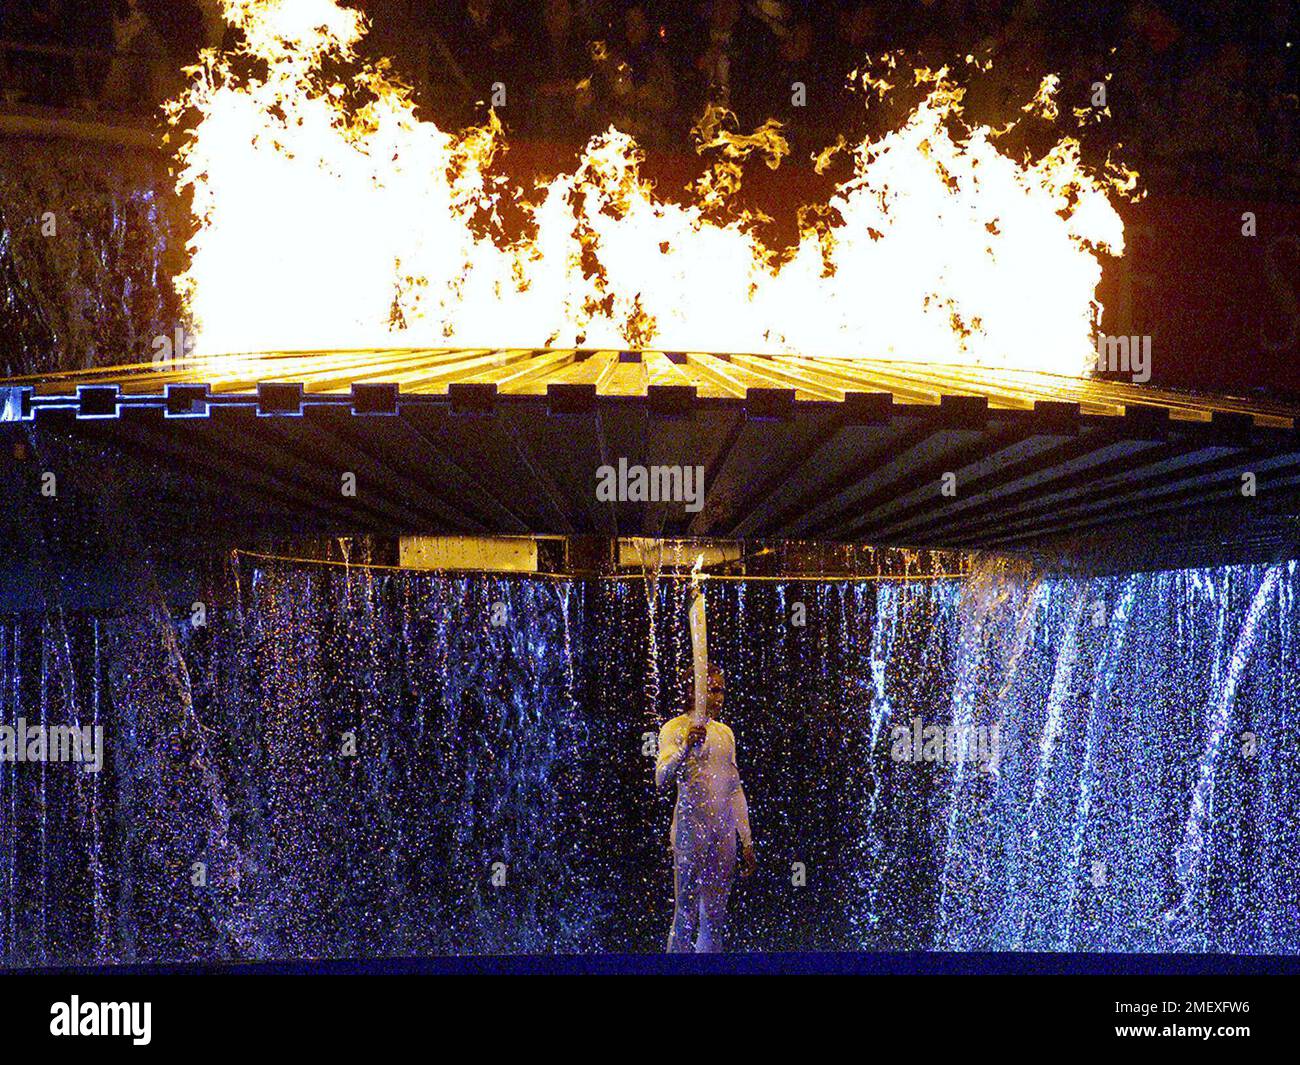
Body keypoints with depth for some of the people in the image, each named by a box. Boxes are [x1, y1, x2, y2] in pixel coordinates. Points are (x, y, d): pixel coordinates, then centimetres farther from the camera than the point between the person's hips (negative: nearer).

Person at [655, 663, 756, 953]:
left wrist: (747, 842, 17)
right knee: (686, 914, -8)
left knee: (715, 918, 6)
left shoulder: (725, 733, 16)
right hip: (691, 829, -6)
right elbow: (661, 778, -18)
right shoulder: (675, 729, -3)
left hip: (724, 832, 6)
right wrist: (686, 747, -36)